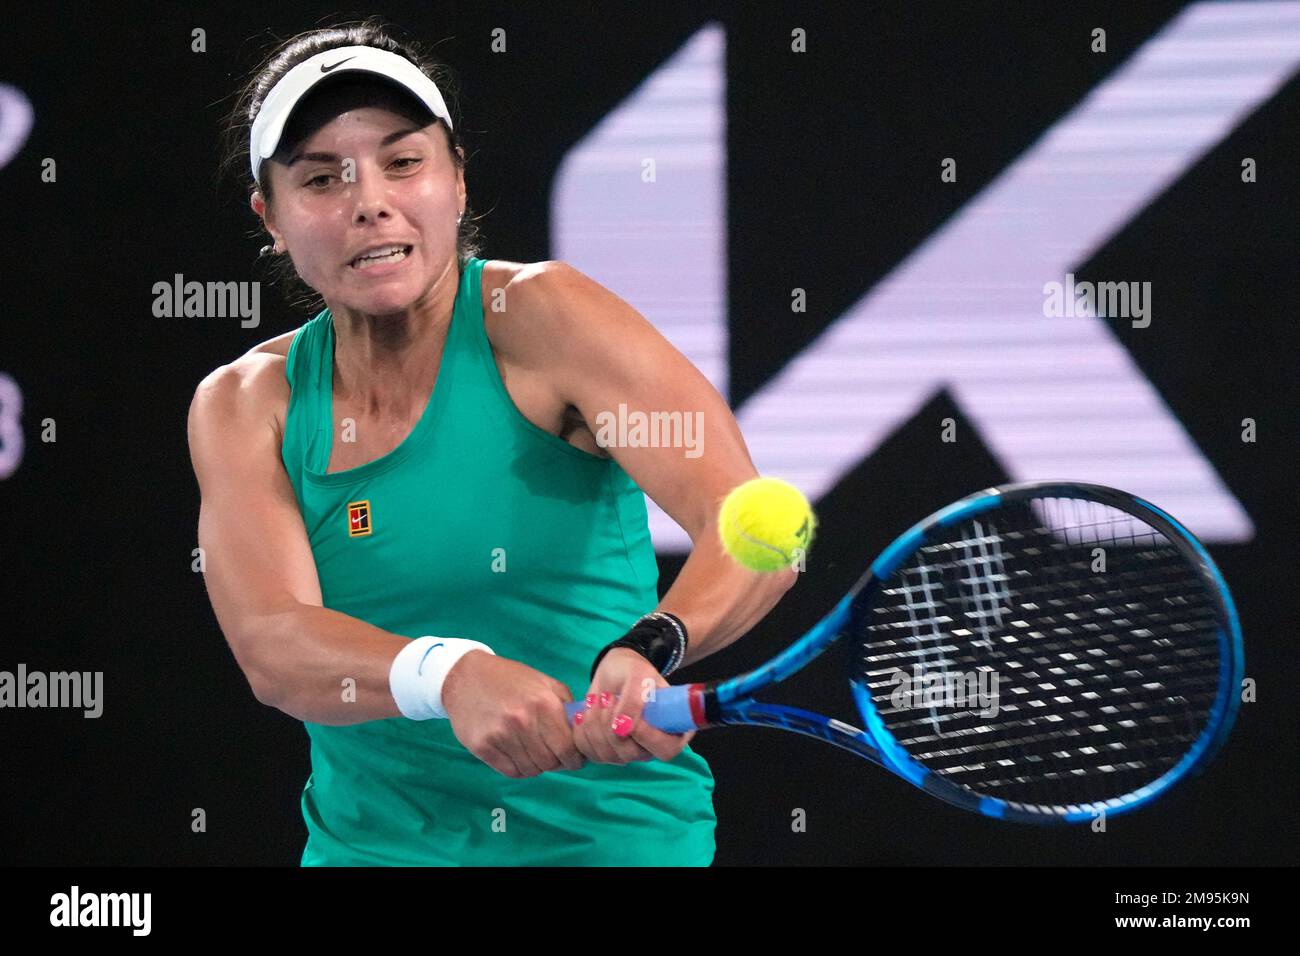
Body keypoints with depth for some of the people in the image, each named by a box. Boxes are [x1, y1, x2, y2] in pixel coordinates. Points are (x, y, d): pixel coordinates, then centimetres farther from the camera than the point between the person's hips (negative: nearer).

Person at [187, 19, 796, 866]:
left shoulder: (542, 317, -11)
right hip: (366, 846, 3)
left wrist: (647, 651, -44)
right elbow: (271, 645, -18)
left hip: (609, 836, -3)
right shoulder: (240, 407, -1)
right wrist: (451, 674, -38)